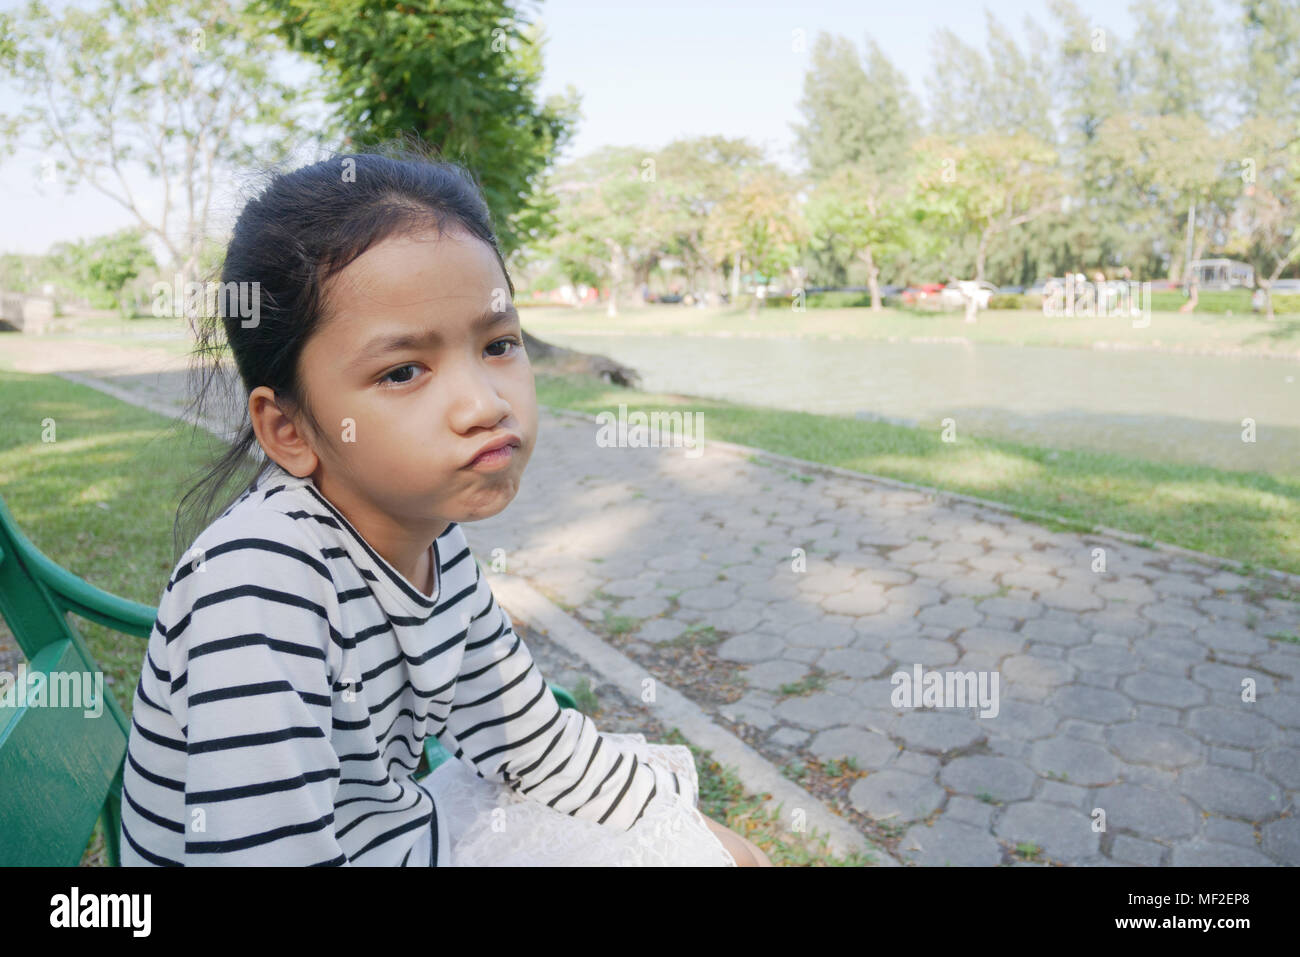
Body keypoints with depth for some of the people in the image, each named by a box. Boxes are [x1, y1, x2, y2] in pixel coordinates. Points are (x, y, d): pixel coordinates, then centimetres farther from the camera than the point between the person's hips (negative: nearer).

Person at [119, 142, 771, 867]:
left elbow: (530, 733, 5)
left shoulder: (436, 542, -7)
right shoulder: (258, 574, -30)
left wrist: (700, 831, 5)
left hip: (391, 831, 7)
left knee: (679, 835, 9)